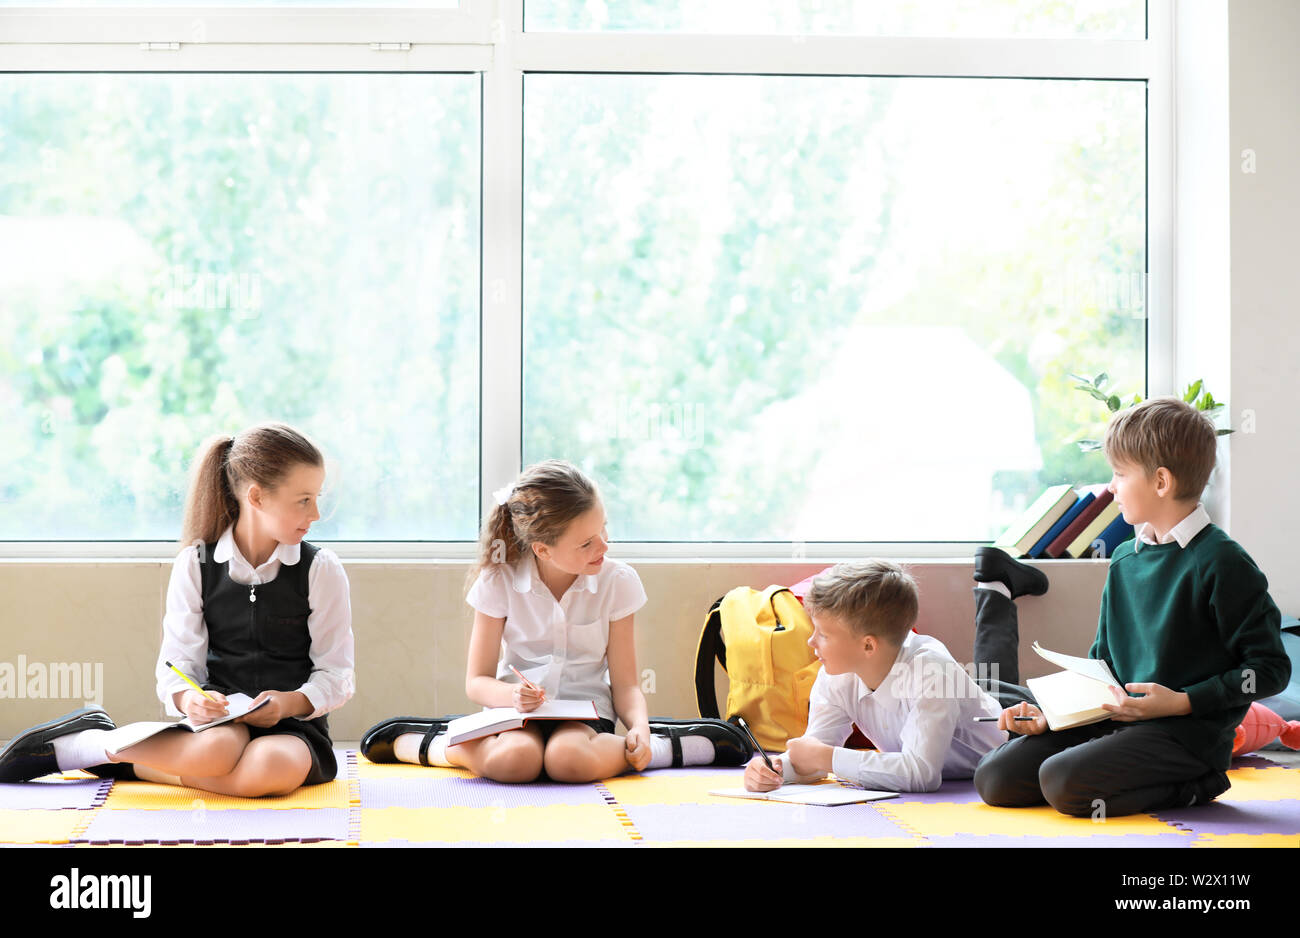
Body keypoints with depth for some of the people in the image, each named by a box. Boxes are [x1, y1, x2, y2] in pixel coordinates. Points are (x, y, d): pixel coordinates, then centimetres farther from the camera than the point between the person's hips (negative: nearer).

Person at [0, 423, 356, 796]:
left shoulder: (321, 570, 1)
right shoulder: (195, 565, 3)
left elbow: (334, 675, 1)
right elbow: (179, 662, -1)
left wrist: (291, 702, -19)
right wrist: (187, 699, -24)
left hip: (293, 724, 1)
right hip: (223, 718, -1)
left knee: (272, 767, -39)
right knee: (215, 748, -41)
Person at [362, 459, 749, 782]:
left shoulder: (617, 582, -5)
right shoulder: (500, 581, -7)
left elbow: (624, 684, -1)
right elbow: (477, 681, -2)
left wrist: (639, 725, -22)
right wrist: (512, 695, -25)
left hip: (585, 710, 0)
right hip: (519, 709, 0)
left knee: (568, 760, -36)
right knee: (514, 758, -37)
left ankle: (665, 744, -15)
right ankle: (417, 744, -15)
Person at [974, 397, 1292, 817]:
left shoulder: (1221, 562, -9)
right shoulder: (1124, 560, 13)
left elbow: (1270, 669, -11)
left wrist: (1182, 702, -18)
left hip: (1190, 731, -8)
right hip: (1116, 717, 8)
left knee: (1064, 781, -30)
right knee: (994, 778, -6)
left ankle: (1192, 786, -7)